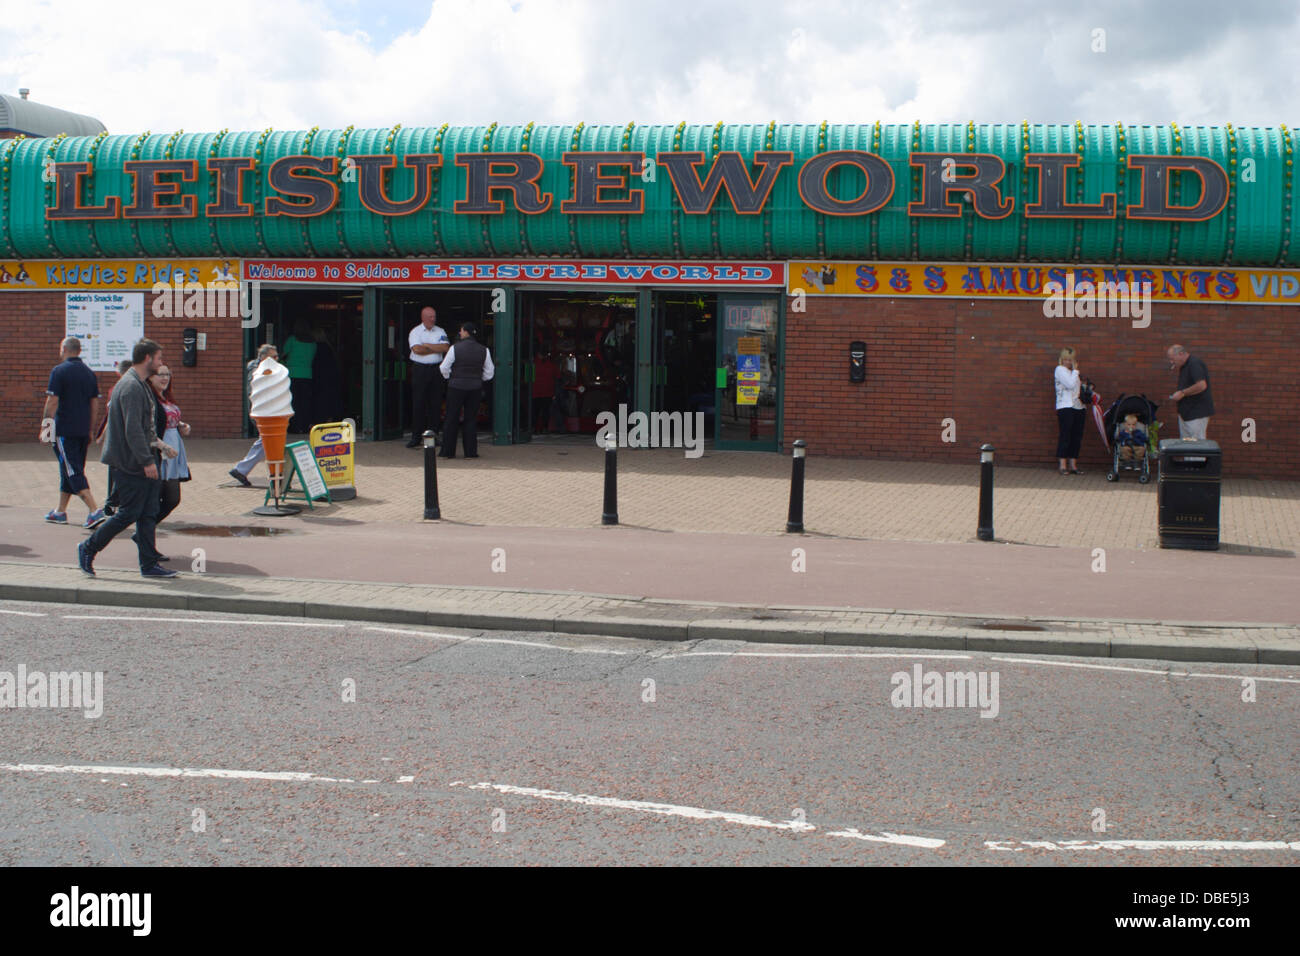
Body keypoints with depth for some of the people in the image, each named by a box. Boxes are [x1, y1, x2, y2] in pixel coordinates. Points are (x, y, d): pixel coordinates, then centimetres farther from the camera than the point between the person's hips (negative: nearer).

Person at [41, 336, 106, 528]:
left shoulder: (59, 371, -9)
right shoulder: (89, 373, 10)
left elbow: (52, 402, -13)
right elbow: (95, 404, 12)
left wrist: (44, 426, -6)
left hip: (64, 430, -7)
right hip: (83, 430, 7)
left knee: (73, 471, -7)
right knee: (69, 470, 17)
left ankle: (94, 510, -19)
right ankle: (60, 512, 25)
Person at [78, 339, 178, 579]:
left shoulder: (140, 385, 15)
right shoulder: (131, 387, -18)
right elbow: (133, 430, -23)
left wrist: (154, 440, 15)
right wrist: (147, 460, -22)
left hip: (142, 462, 10)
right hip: (131, 463, -10)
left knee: (148, 513, 8)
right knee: (129, 513, -3)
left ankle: (149, 564, 11)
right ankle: (88, 549, 12)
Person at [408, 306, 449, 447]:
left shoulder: (440, 331, 10)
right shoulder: (415, 332, 1)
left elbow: (446, 348, -5)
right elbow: (417, 349, -15)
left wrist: (427, 345, -8)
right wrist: (436, 349, -5)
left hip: (437, 369, 3)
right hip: (420, 369, -3)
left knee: (436, 404, 3)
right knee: (418, 404, -3)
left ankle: (434, 434, 10)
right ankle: (416, 437, 1)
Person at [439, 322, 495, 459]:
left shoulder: (455, 348, -10)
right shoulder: (483, 350, -1)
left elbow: (444, 368, -4)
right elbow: (489, 372, 6)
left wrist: (450, 378, 15)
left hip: (456, 386, -2)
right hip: (475, 387, 2)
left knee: (452, 419, 6)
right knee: (471, 419, 9)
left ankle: (447, 451, 9)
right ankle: (471, 451, 6)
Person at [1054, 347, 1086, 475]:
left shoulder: (1072, 372, 21)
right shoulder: (1060, 369, -2)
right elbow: (1071, 384, -14)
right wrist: (1075, 370, -5)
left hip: (1078, 407, 7)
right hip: (1065, 407, -7)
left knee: (1076, 437, 5)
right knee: (1065, 436, -7)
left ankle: (1073, 465, 8)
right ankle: (1063, 465, -4)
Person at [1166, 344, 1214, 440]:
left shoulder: (1194, 364, -16)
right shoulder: (1183, 366, 15)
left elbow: (1202, 385, -27)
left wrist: (1182, 393, -19)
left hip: (1197, 413, -10)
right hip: (1185, 413, 10)